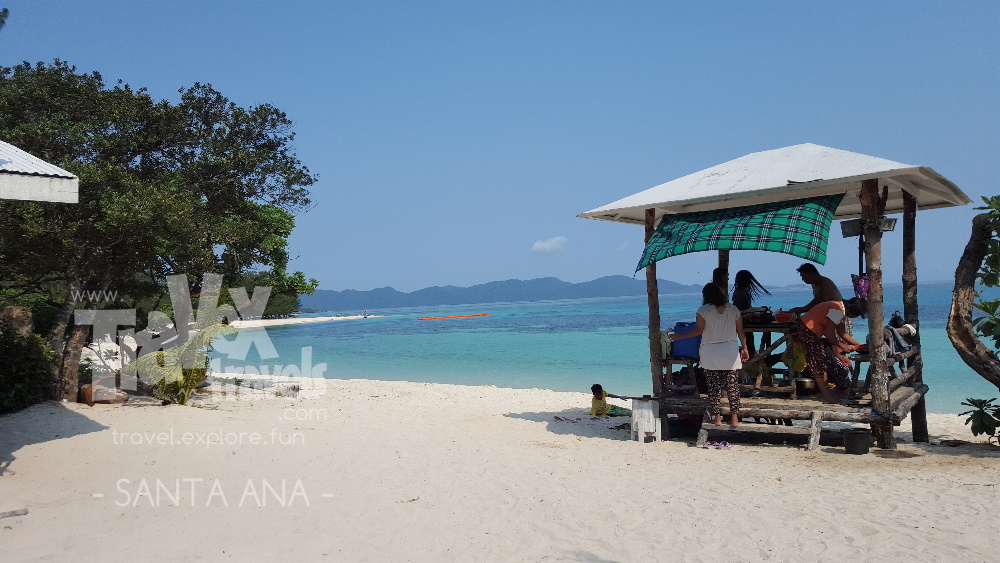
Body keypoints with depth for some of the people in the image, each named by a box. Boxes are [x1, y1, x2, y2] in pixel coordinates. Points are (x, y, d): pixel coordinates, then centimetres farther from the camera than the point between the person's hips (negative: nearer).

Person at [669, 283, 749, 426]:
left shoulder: (703, 310, -6)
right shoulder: (733, 309, 4)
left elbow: (698, 331, -7)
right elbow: (740, 332, 7)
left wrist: (679, 336, 4)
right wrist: (744, 348, 17)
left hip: (710, 353, -2)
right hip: (731, 353, 3)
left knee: (714, 386, 4)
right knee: (732, 385, 5)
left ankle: (717, 417, 5)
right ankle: (734, 418, 5)